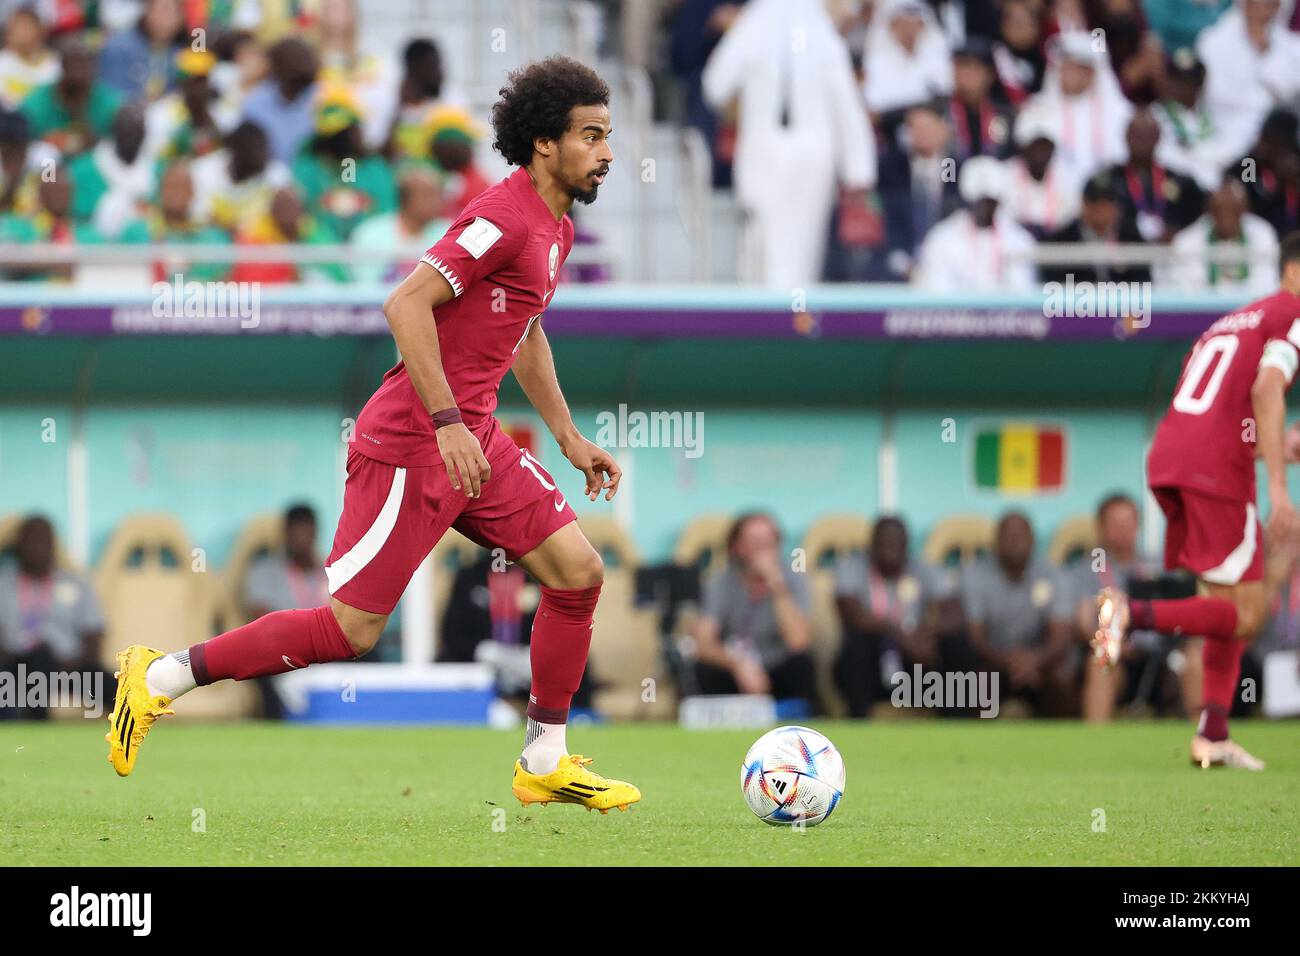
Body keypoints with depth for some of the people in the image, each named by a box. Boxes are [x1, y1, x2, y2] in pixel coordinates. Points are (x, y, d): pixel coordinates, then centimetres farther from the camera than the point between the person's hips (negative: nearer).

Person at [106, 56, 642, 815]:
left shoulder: (555, 229, 14)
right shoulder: (504, 218, -17)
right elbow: (406, 304, -25)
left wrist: (570, 438, 25)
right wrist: (447, 424, -27)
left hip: (474, 439, 9)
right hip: (412, 445, -9)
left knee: (578, 571, 2)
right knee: (352, 628, -8)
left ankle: (546, 763, 12)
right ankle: (160, 679, 3)